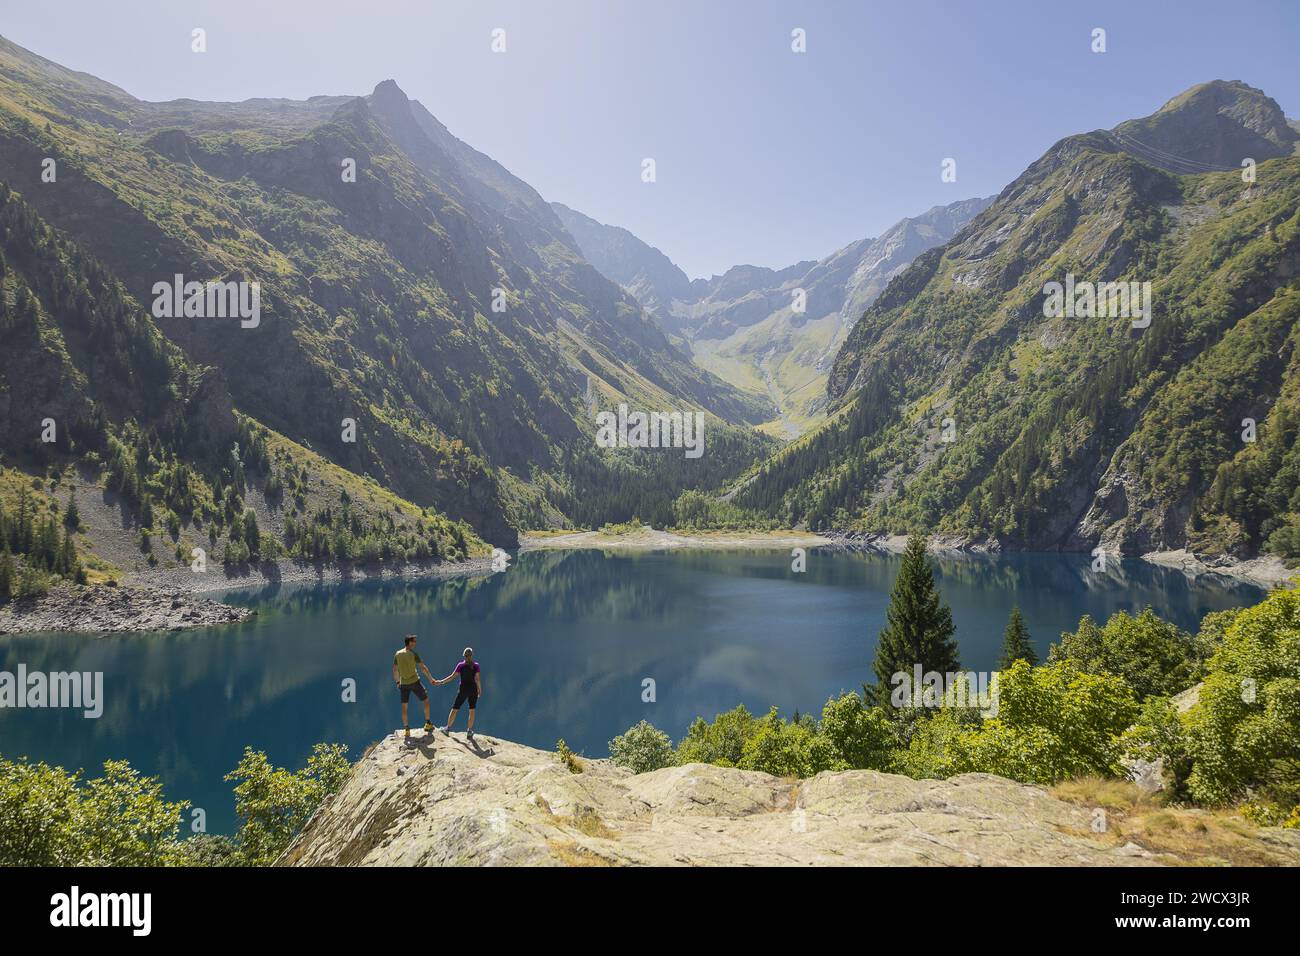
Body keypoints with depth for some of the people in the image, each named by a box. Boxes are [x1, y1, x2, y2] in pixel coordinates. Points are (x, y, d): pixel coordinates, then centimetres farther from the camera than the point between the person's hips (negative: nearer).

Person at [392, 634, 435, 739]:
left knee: (404, 706, 10)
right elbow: (423, 668, -9)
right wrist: (431, 679, -2)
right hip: (415, 682, -3)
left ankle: (406, 730, 8)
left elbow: (395, 670, 9)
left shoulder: (397, 654, 3)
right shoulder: (413, 654, -9)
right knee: (426, 700, 14)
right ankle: (428, 724, 17)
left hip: (404, 683, 4)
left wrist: (397, 682, 22)